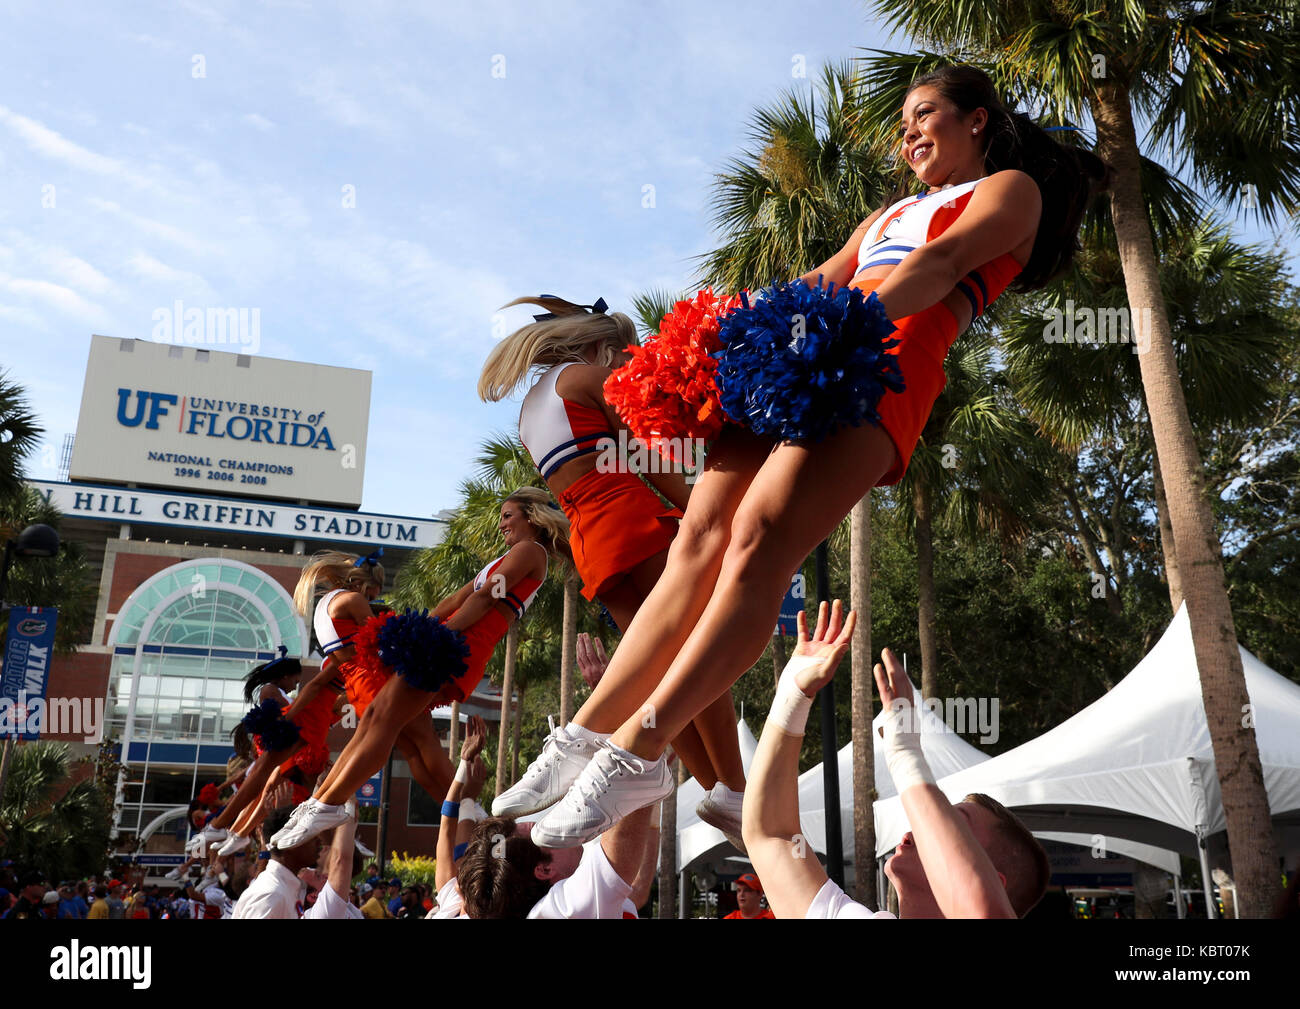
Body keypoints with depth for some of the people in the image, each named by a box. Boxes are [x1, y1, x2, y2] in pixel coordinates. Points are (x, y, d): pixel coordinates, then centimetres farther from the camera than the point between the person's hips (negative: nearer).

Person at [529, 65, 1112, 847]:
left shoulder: (1012, 188, 20)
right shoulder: (889, 214, 40)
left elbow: (945, 263, -1)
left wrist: (860, 316, -20)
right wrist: (726, 341, 12)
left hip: (881, 369, -6)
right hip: (795, 364, 6)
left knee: (757, 546, -26)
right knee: (698, 541, -13)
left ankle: (638, 751, -31)